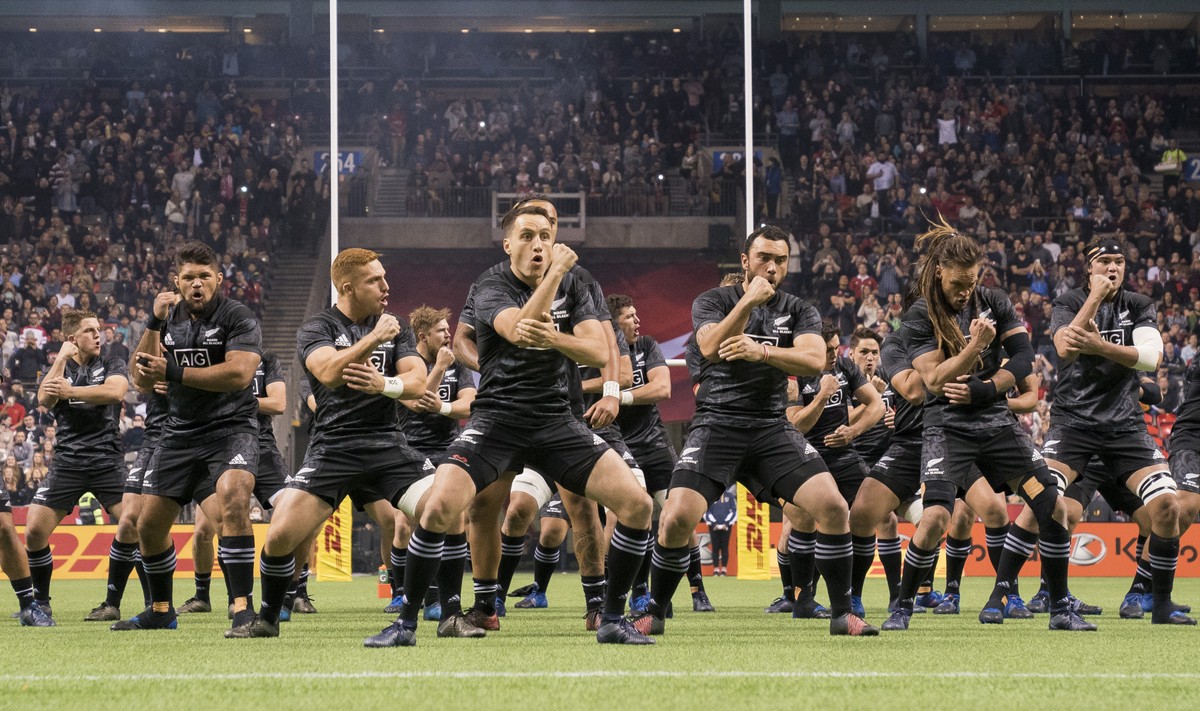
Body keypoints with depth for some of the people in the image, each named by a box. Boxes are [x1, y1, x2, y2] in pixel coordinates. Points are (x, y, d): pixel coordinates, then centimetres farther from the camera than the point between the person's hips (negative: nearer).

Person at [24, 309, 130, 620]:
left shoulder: (112, 366, 5)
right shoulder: (59, 368, 11)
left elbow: (115, 392, -18)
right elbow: (44, 400, -9)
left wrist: (70, 391, -26)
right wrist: (62, 359, -13)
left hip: (108, 462, -2)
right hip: (67, 463, 2)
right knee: (34, 531, -7)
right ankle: (41, 602, 9)